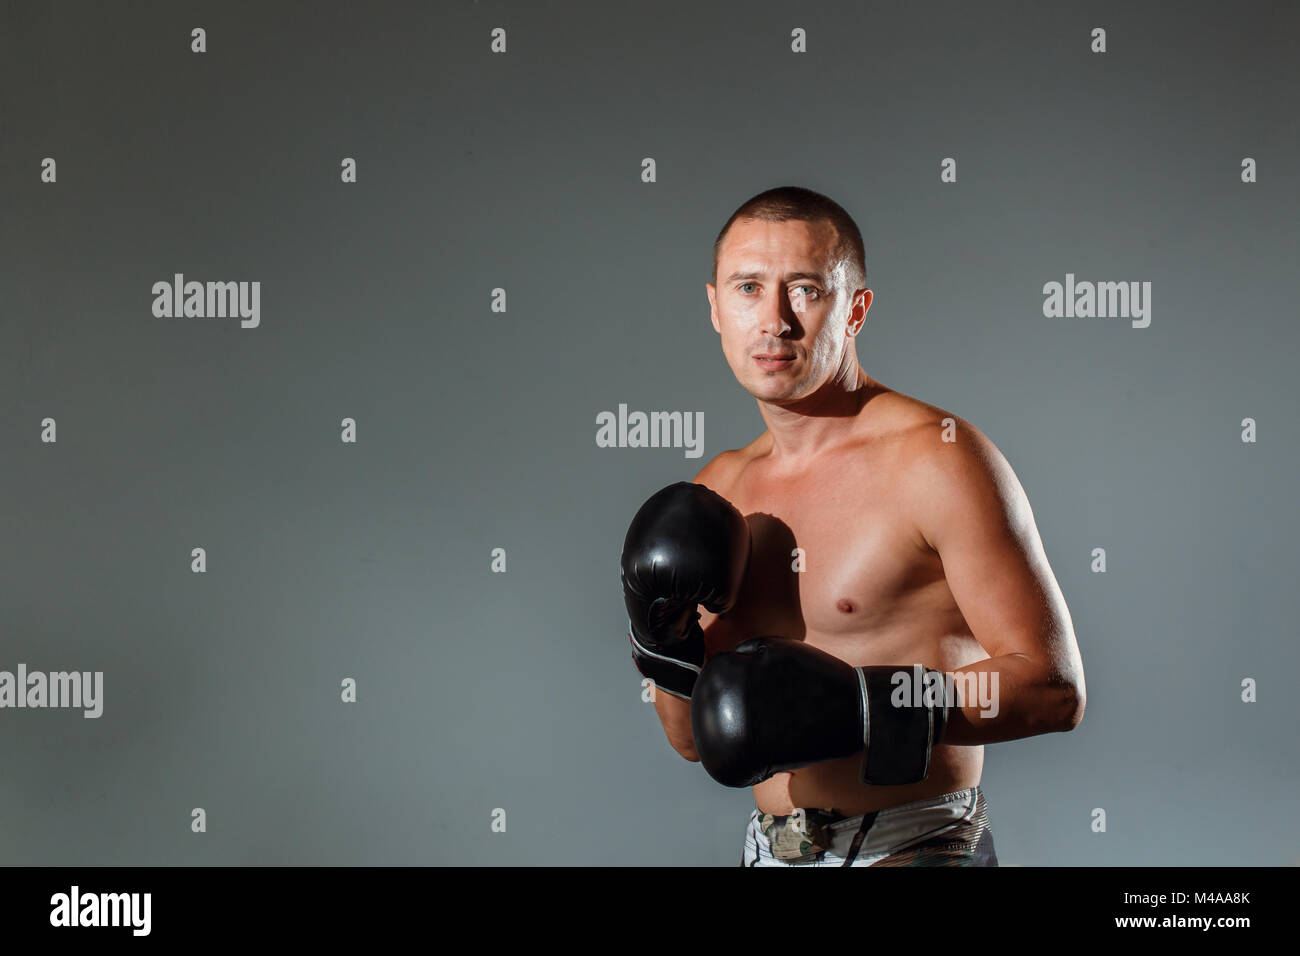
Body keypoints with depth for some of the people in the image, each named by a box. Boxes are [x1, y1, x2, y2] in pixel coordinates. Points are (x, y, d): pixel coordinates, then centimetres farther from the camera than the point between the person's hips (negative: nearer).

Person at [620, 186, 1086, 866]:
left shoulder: (936, 458, -9)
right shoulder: (719, 492, 9)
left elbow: (1054, 687, -13)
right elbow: (694, 739, 15)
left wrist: (859, 706, -20)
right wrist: (661, 642, -4)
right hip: (769, 849, 6)